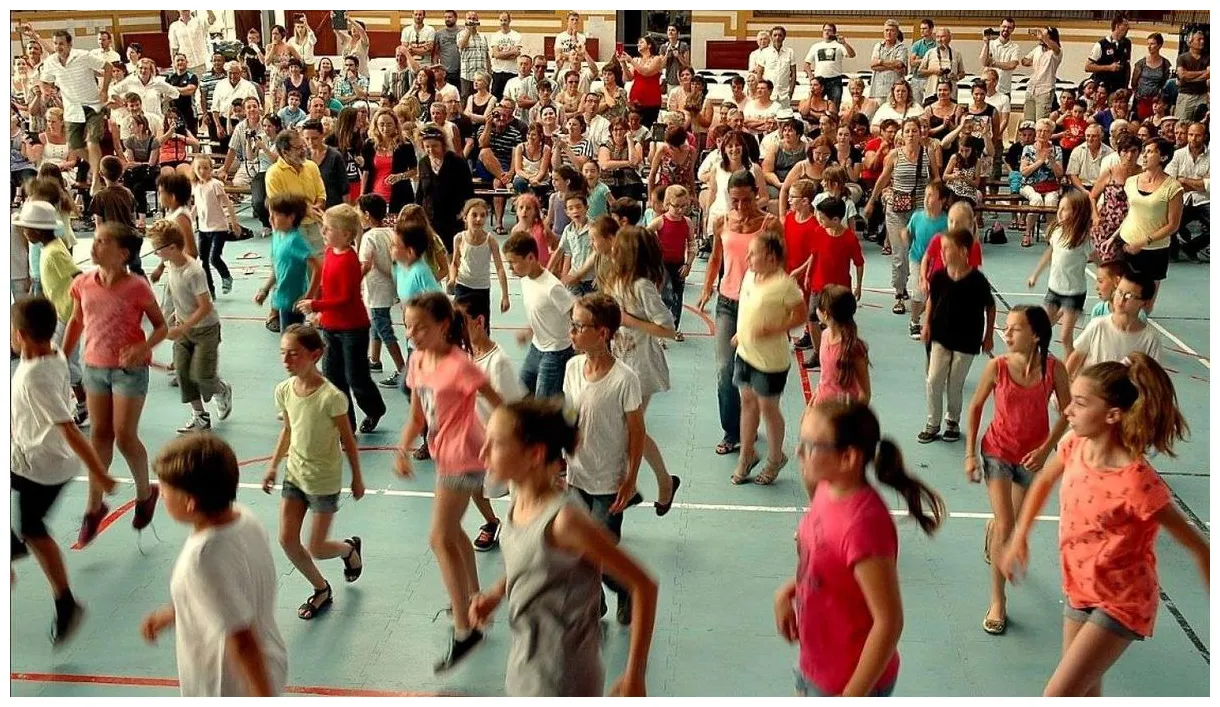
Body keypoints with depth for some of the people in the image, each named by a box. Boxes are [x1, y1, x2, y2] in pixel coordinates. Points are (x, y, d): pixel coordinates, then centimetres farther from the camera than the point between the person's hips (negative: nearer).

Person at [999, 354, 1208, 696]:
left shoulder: (1138, 483, -30)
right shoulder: (1074, 446, -11)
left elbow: (1198, 547, -19)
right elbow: (1043, 482, 13)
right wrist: (1019, 539, 12)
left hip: (1120, 605, -7)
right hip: (1080, 591, 7)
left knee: (1055, 697, -10)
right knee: (1083, 693, 21)